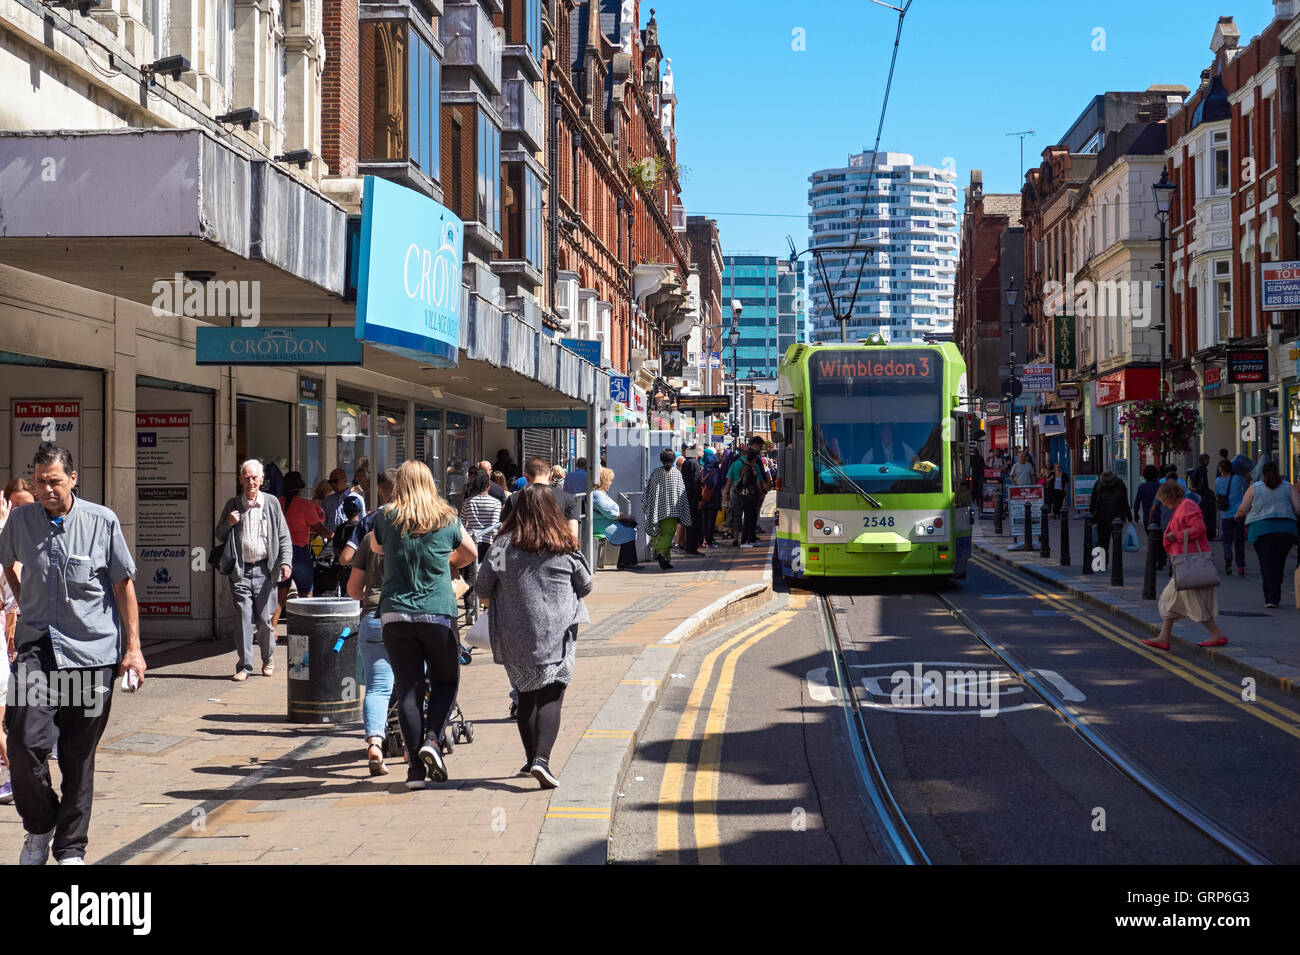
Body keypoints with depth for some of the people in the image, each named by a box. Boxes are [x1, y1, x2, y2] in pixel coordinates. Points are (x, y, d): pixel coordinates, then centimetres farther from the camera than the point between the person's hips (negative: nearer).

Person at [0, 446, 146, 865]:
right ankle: (39, 826, 10)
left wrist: (133, 648, 3)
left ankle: (71, 848, 20)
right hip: (37, 647, 1)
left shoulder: (102, 521, -3)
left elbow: (124, 585, 4)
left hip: (92, 653, -1)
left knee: (79, 757, 6)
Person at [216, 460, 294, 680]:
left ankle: (268, 658, 24)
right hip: (240, 571, 1)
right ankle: (244, 666, 4)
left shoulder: (272, 503, 5)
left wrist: (285, 562, -7)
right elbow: (218, 536, 15)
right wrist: (228, 524, -6)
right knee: (243, 619, -3)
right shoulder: (232, 505, 9)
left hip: (264, 569, -1)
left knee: (264, 619, 2)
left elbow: (284, 536, 6)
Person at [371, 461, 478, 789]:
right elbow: (471, 553, 19)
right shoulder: (447, 520, 2)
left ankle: (416, 764, 2)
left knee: (407, 688, 5)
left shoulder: (386, 518, 1)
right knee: (445, 680, 15)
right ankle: (432, 738, -7)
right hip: (439, 614, -1)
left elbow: (375, 547, 22)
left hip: (395, 614, 1)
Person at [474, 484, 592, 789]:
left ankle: (532, 758, 24)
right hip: (557, 636, -2)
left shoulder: (502, 546, -4)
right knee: (551, 698, -2)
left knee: (526, 697, 17)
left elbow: (481, 589, 1)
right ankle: (542, 758, -19)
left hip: (515, 638, 2)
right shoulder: (566, 547, -2)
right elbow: (585, 586, 10)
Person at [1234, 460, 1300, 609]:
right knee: (1279, 564, 14)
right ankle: (1276, 596, 18)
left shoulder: (1254, 488, 4)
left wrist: (1237, 516, 26)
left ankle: (1271, 598, -13)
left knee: (1267, 565, -2)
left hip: (1262, 529, -2)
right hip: (1287, 529, 2)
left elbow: (1242, 510, 4)